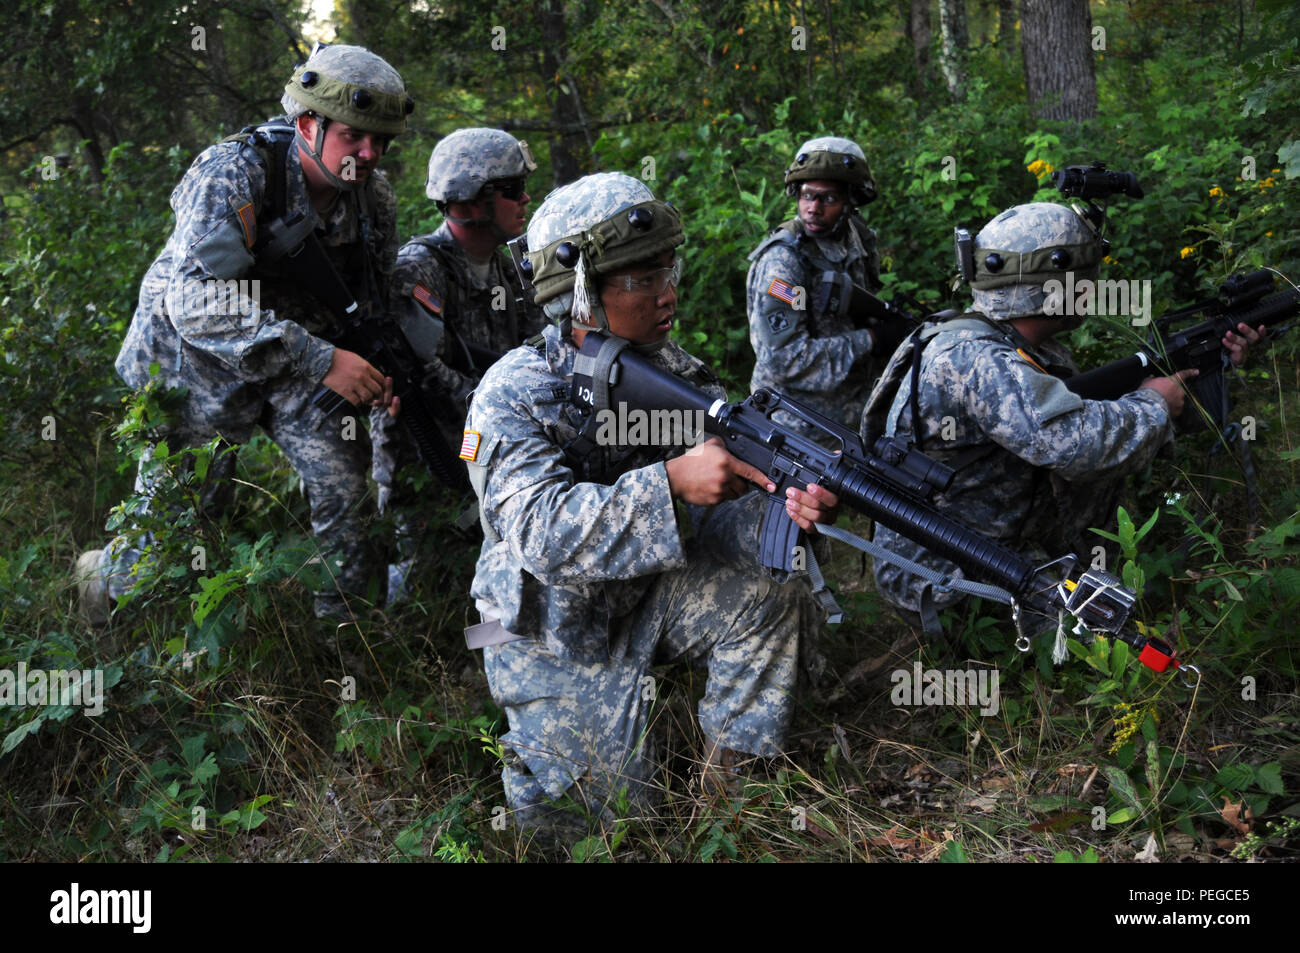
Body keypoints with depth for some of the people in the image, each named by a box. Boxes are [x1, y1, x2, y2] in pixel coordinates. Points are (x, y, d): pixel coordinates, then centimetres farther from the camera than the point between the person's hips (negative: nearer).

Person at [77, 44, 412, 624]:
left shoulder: (374, 196, -9)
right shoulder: (232, 173, -29)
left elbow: (373, 299, 7)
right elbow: (197, 299, -40)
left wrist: (377, 372, -13)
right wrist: (320, 360, -45)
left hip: (297, 359, 4)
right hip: (198, 360, -4)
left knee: (344, 482, -10)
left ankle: (347, 618, 12)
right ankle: (105, 578, 40)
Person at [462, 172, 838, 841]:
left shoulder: (671, 370, -6)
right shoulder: (514, 395, -22)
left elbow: (717, 515, -12)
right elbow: (543, 534, -36)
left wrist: (786, 505, -36)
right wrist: (672, 481, -46)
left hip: (641, 596, 5)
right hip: (548, 631, -5)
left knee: (767, 593, -18)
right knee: (624, 813, -6)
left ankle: (729, 783, -1)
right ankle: (534, 761, 26)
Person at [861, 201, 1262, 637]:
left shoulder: (1034, 352, 6)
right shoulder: (973, 359, -26)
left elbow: (1098, 408, 14)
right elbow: (1076, 442, -37)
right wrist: (1154, 403, -17)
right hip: (943, 586, -10)